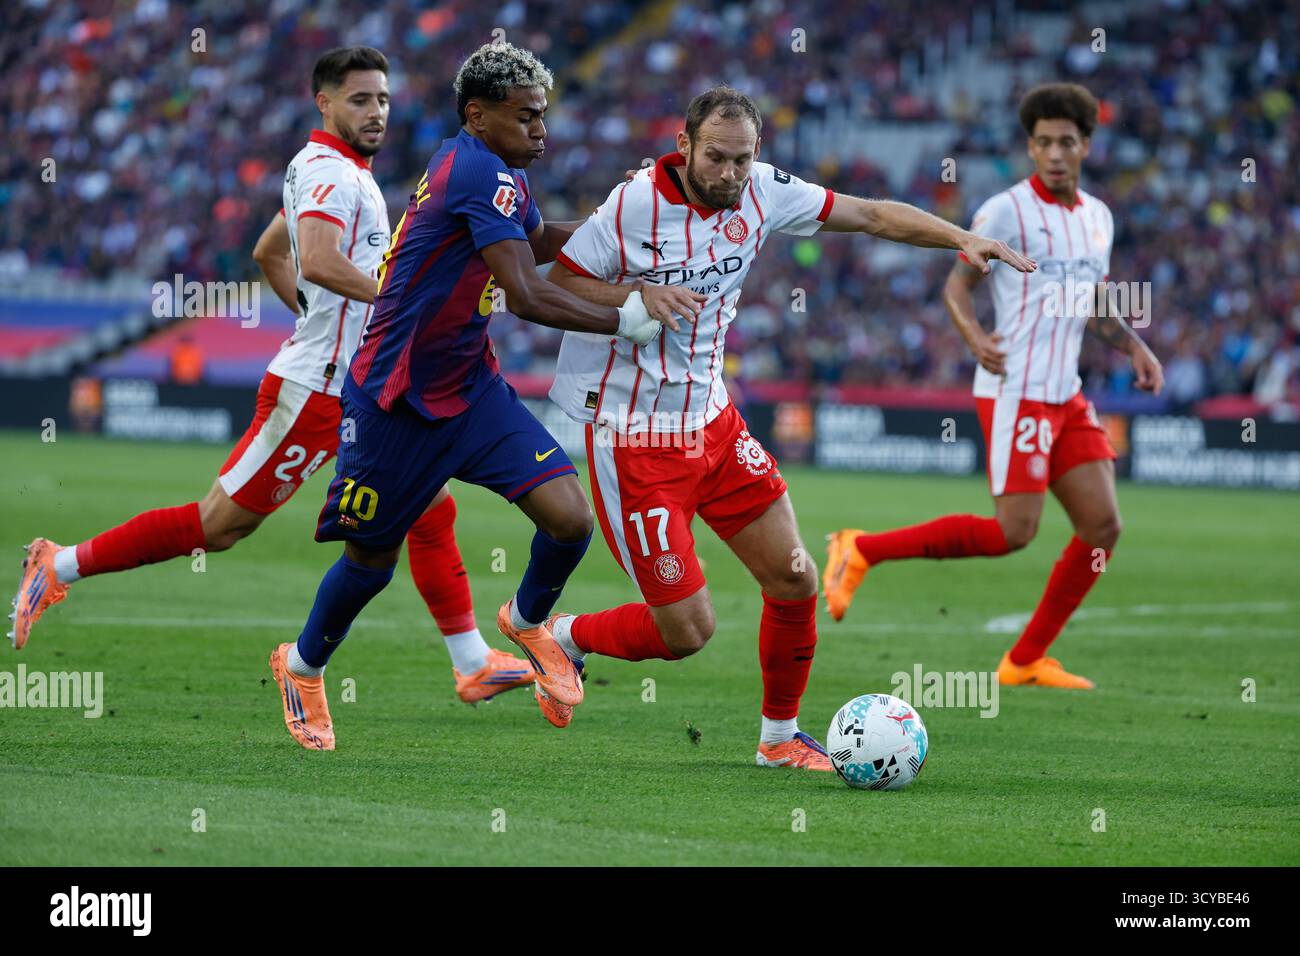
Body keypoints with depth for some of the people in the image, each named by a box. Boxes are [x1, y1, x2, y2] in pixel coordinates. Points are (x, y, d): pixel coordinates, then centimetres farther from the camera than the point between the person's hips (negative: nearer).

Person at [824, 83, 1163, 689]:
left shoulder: (1097, 217, 14)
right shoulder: (1007, 211, -8)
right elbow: (957, 283, -3)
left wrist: (1135, 348, 8)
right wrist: (974, 337, -22)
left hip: (1065, 396, 8)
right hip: (1015, 391, -8)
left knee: (1103, 528, 0)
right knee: (1013, 533, -15)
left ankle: (1026, 661, 8)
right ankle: (863, 551, -3)